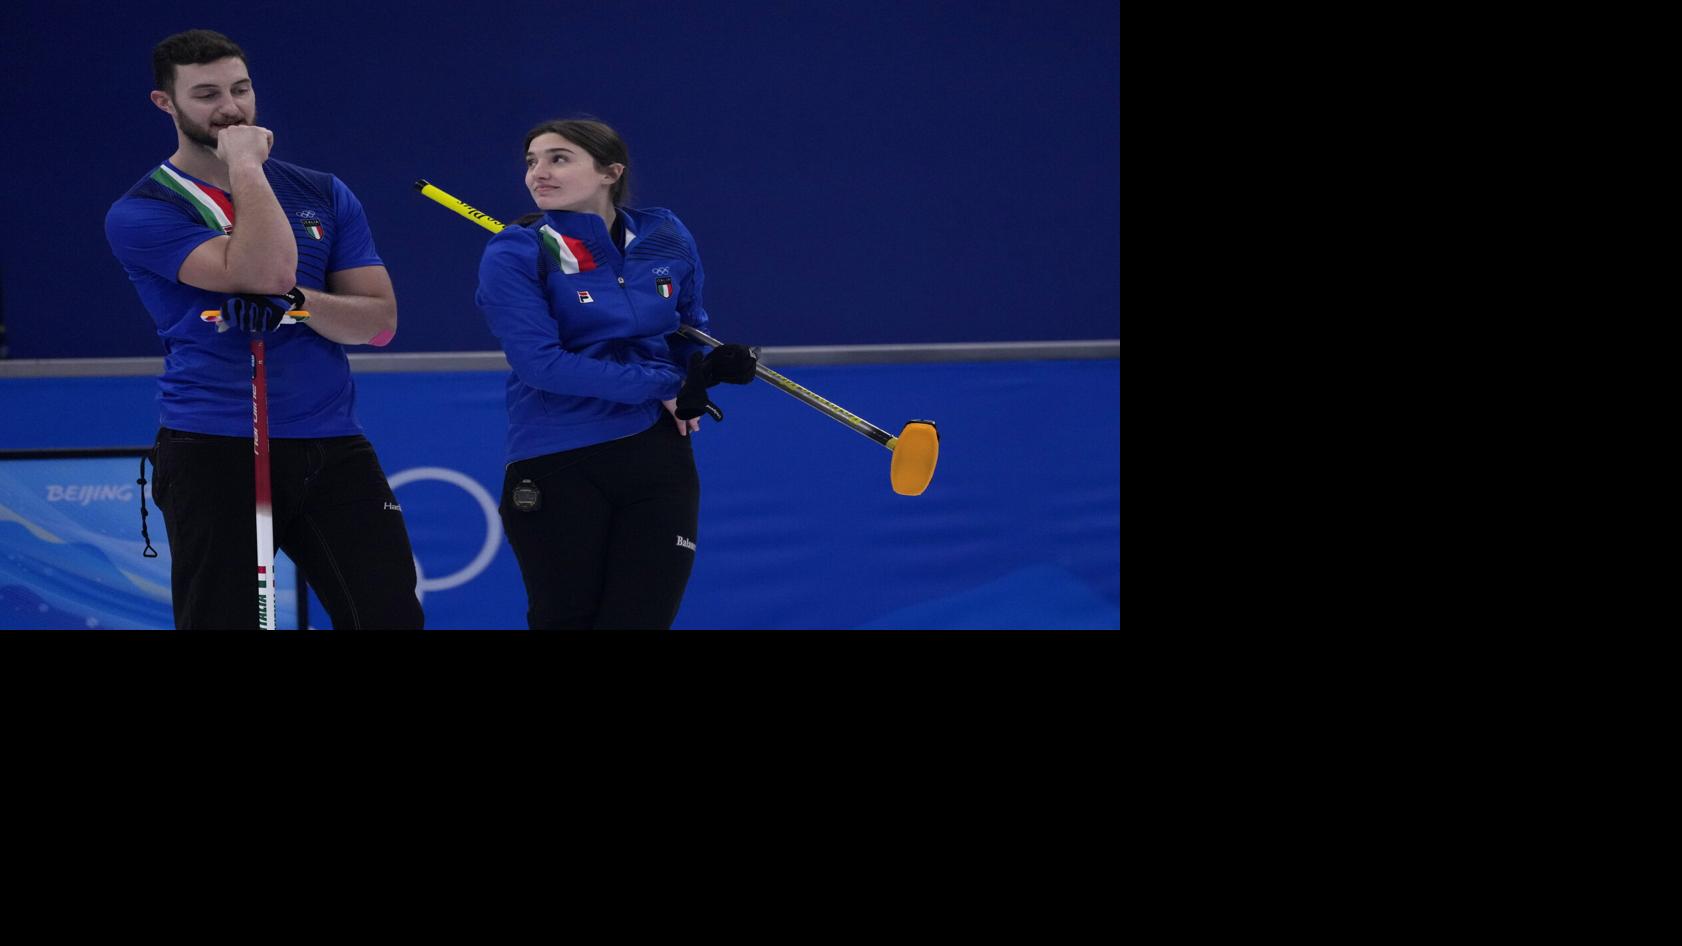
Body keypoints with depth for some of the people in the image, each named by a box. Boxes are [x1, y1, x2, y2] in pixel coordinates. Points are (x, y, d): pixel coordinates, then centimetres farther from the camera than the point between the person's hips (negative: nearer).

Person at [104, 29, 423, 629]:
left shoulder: (323, 195, 12)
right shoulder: (140, 214, -4)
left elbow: (378, 321, 5)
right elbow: (264, 271, -18)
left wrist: (297, 302, -13)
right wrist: (246, 165, -9)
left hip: (332, 446, 4)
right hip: (215, 451, -3)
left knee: (393, 616, -3)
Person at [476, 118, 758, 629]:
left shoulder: (667, 239, 6)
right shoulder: (514, 256, -8)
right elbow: (541, 363, -18)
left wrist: (710, 364, -4)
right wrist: (663, 385, -18)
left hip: (657, 458, 3)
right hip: (558, 469, -3)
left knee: (642, 617, 2)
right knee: (565, 618, 6)